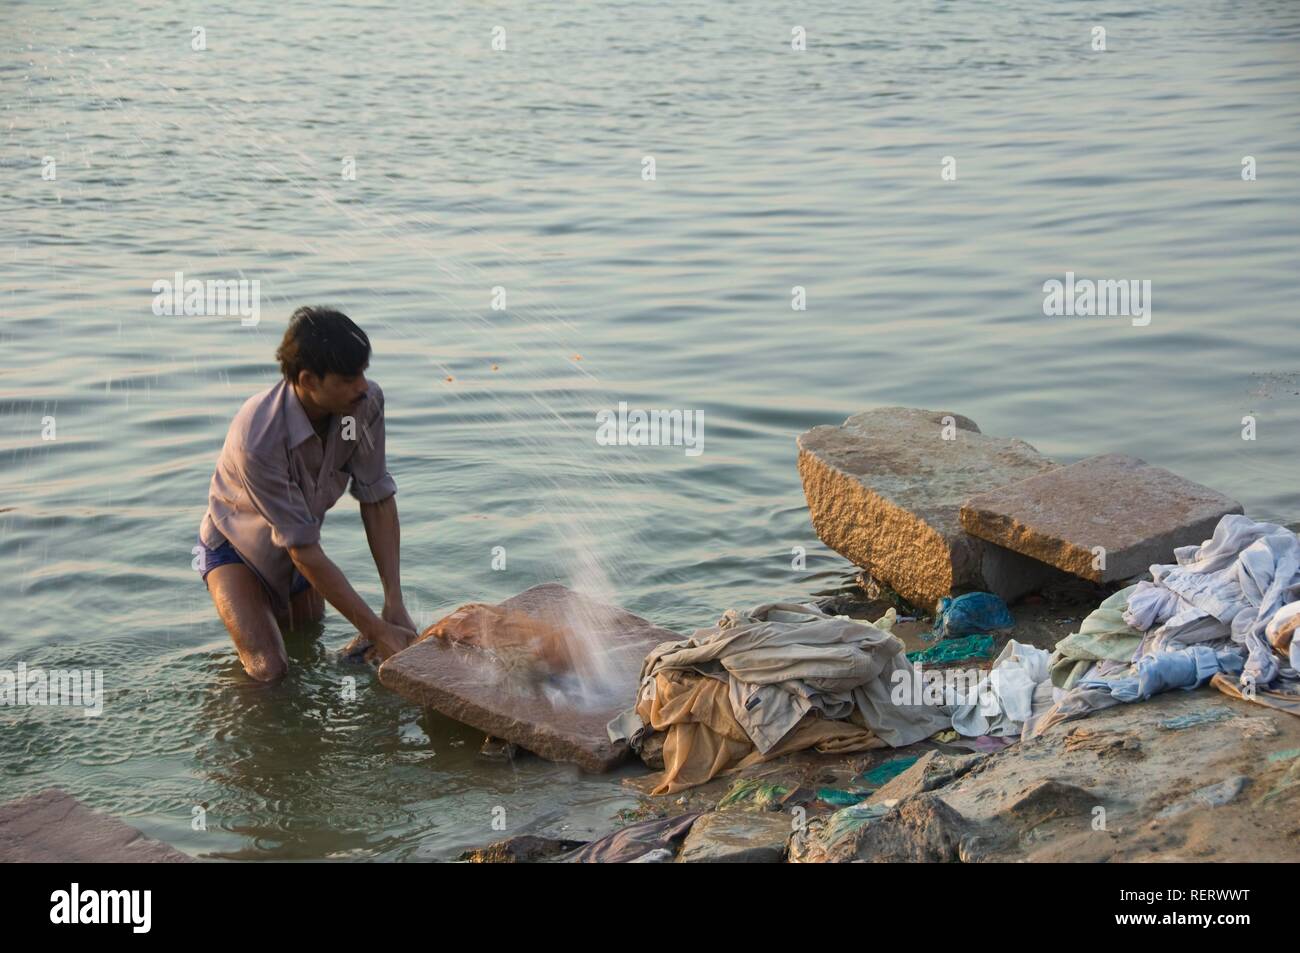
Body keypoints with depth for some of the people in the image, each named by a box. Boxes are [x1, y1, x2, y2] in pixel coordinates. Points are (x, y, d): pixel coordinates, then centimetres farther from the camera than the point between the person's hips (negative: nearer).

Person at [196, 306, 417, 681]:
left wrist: (394, 603, -24)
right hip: (239, 544, -5)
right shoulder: (258, 441, -42)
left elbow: (377, 498, -17)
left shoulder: (365, 402, -27)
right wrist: (378, 631, -33)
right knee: (268, 670, -14)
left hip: (300, 539, 5)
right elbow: (305, 551, -35)